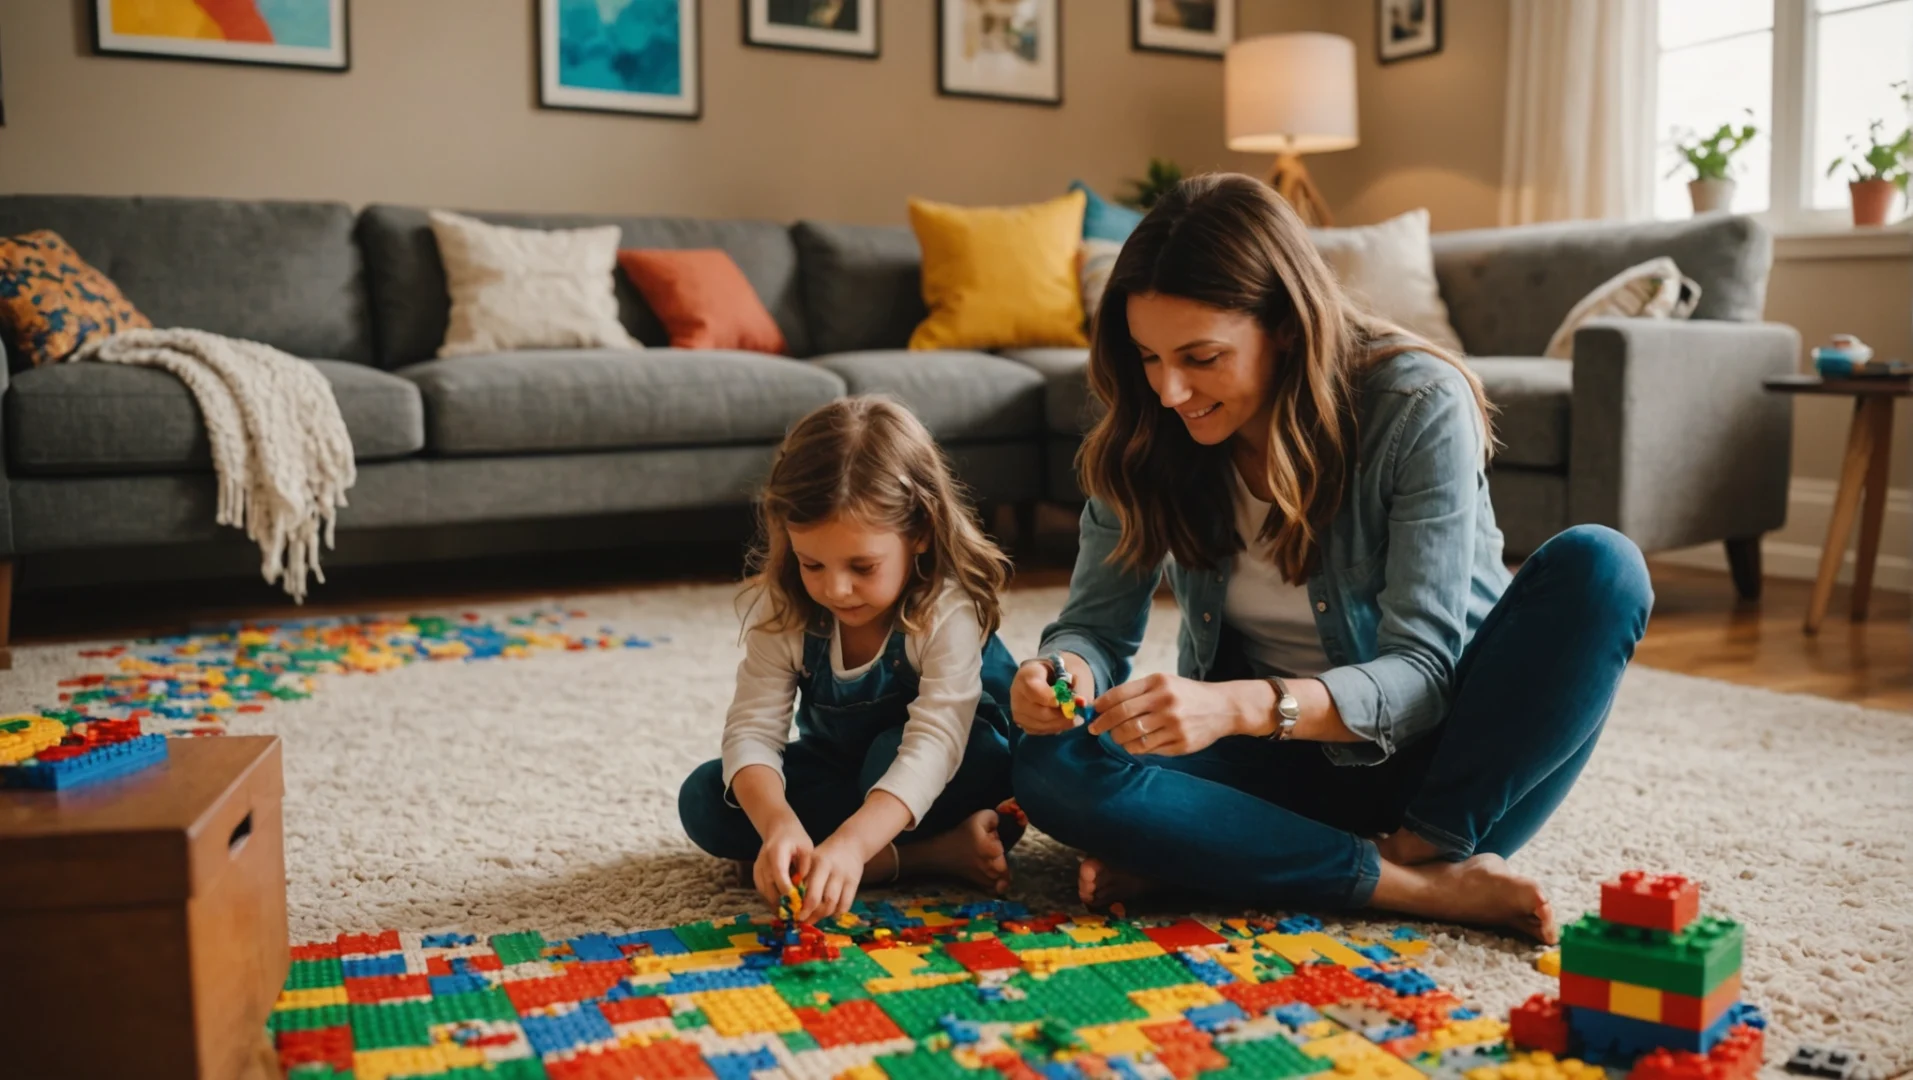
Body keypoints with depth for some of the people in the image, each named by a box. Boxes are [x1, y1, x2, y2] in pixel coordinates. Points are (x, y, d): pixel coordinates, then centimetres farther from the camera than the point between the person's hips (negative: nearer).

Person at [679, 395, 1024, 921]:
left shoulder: (948, 611, -30)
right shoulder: (781, 610, -18)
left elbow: (932, 743, -41)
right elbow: (753, 728, -23)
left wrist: (852, 842, -57)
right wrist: (777, 823, -45)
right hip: (839, 769, 6)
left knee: (892, 752, -39)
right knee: (703, 800, -19)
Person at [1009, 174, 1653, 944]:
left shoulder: (1419, 406, -20)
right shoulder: (1146, 438, -9)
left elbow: (1421, 671, -24)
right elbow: (1097, 623, -4)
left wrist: (1242, 706, -41)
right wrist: (1066, 670, -29)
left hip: (1433, 758, -2)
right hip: (1281, 769, 3)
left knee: (1597, 568, -28)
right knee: (1051, 768, -26)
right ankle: (1421, 885, -24)